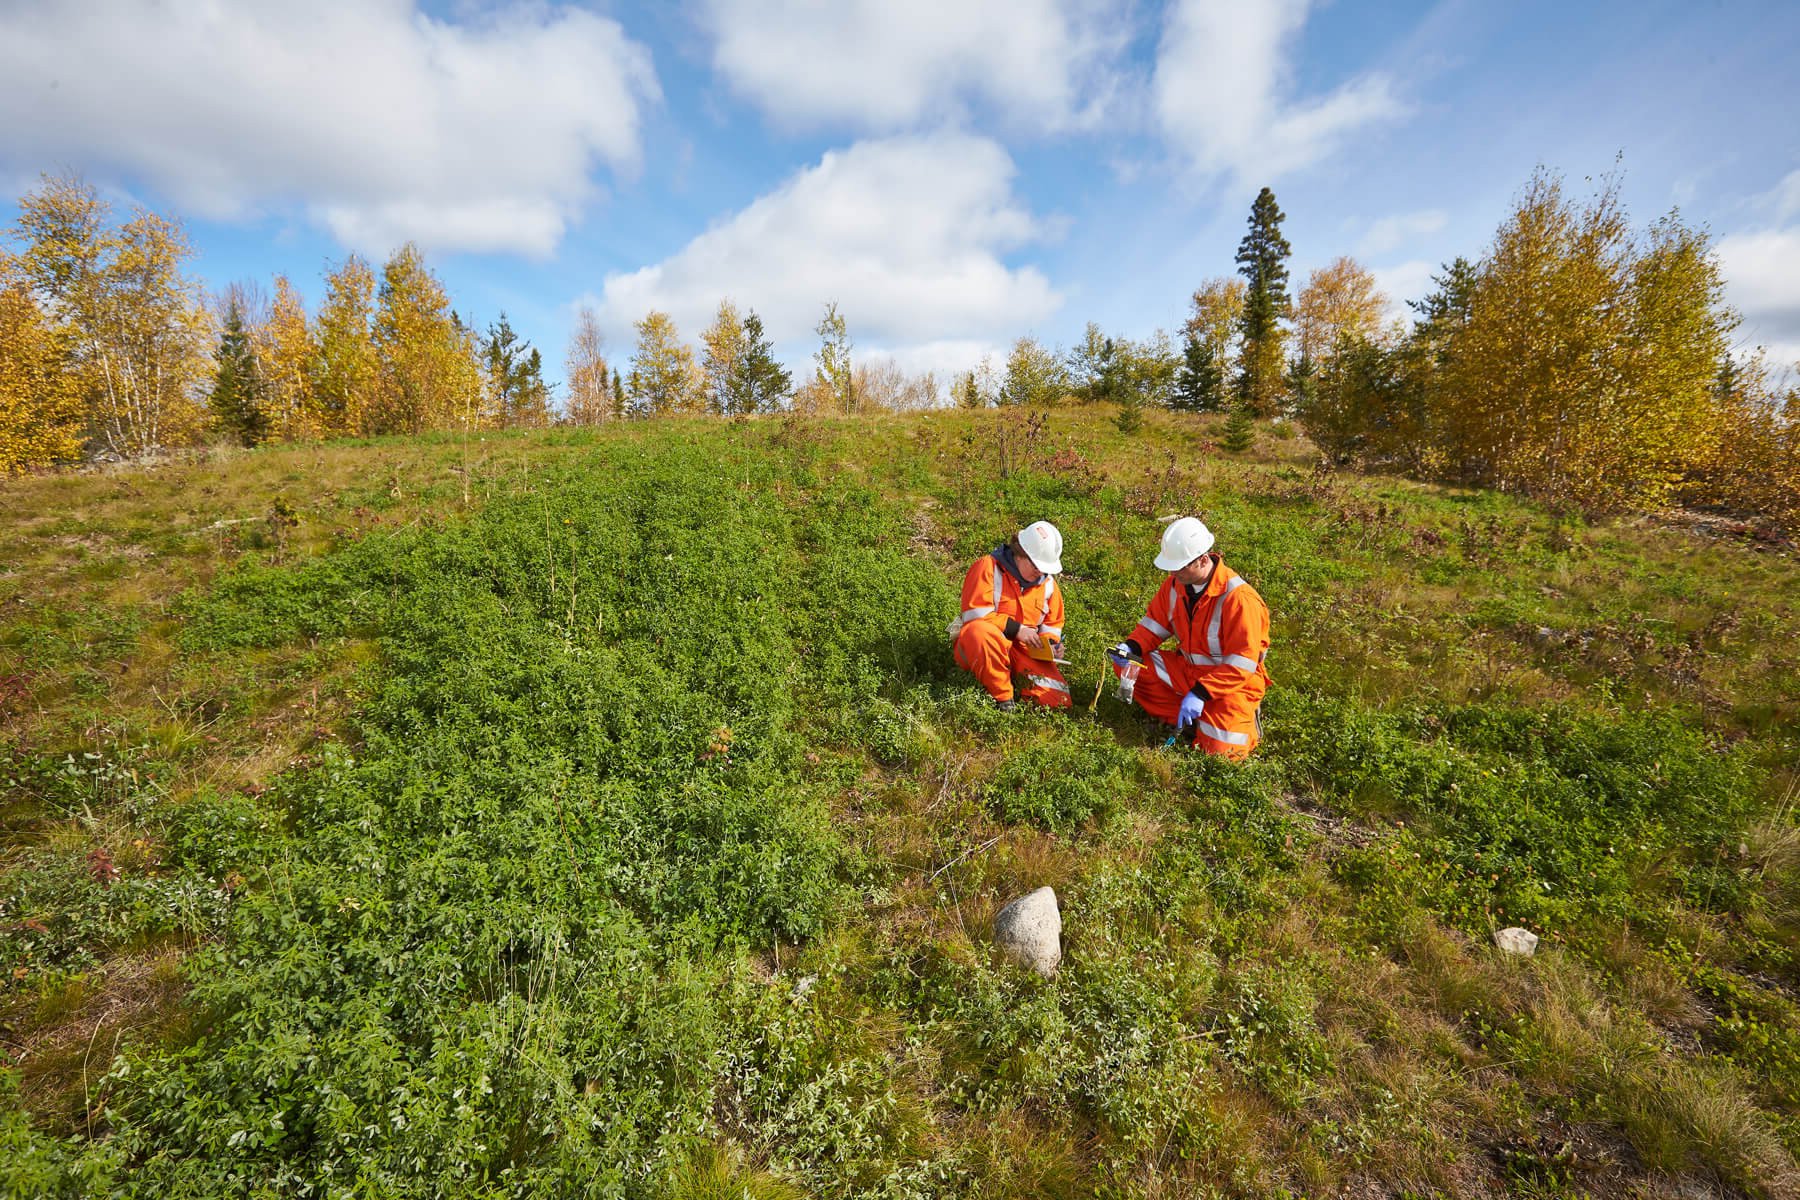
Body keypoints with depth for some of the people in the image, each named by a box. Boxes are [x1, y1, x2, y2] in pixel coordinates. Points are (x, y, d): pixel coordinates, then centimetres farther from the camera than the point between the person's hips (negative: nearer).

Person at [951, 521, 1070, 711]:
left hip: (1020, 652, 5)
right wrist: (1016, 629, -19)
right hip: (980, 645, -4)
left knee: (1058, 699, -16)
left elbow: (1052, 624, 20)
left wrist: (1048, 644, -3)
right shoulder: (988, 567, -10)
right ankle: (1003, 697, -23)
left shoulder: (1048, 583, 8)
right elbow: (975, 615, -19)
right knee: (979, 631, -43)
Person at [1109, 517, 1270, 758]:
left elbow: (1242, 663, -25)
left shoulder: (1239, 597, -27)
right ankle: (1189, 718, -8)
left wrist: (1200, 693, -31)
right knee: (1125, 664, -11)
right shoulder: (1176, 583, -7)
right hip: (1187, 669, 6)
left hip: (1232, 681, -6)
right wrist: (1131, 647, -15)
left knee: (1220, 750, -22)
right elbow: (1156, 622, 5)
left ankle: (1242, 718, 13)